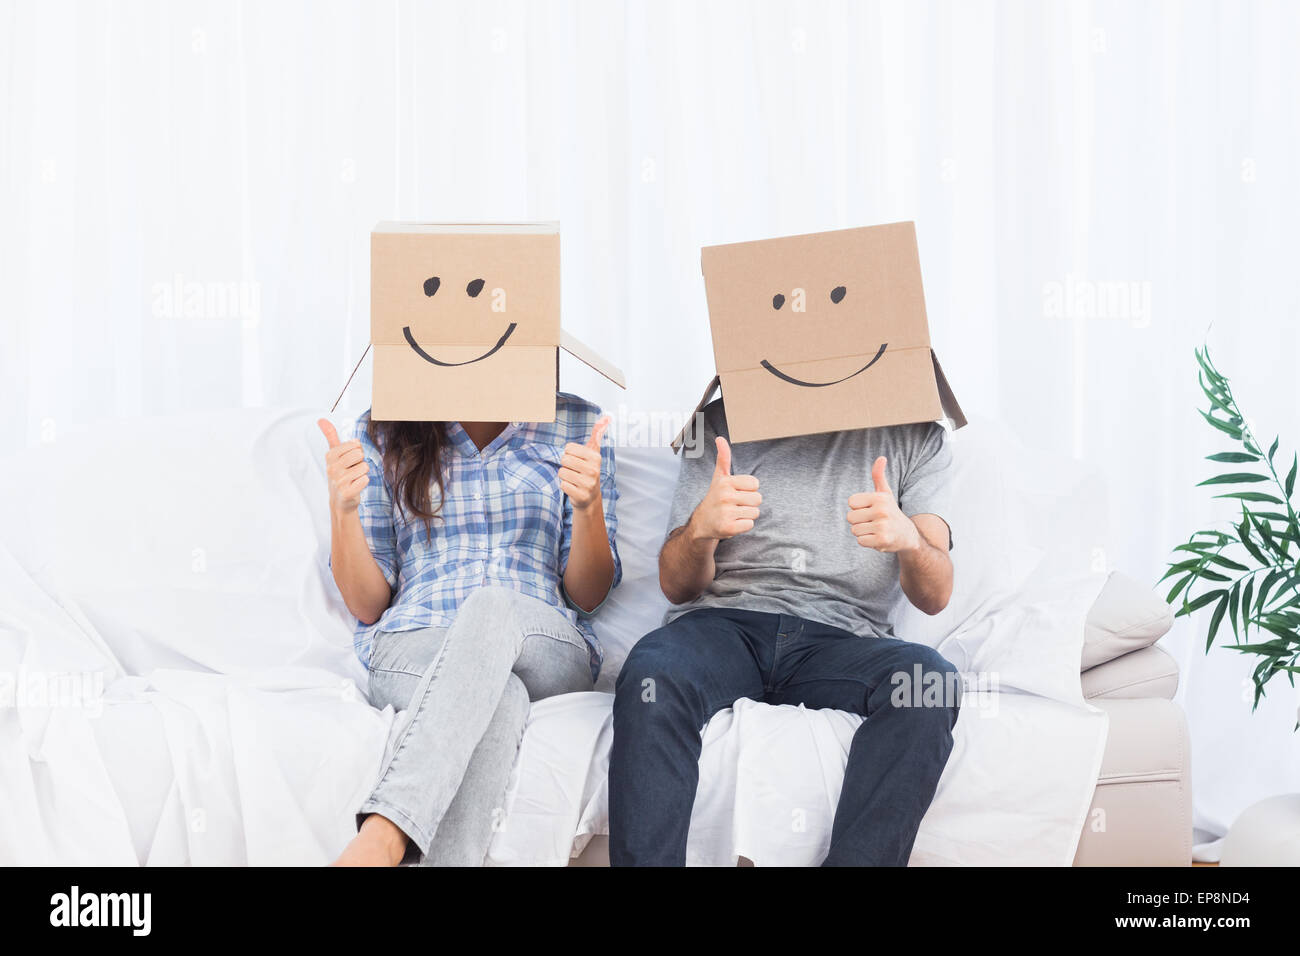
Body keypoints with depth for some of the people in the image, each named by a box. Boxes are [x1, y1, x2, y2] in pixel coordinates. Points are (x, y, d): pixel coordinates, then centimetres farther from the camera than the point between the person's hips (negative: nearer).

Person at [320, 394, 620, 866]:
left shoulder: (574, 422, 13)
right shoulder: (381, 433, 14)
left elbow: (588, 596, 8)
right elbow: (367, 605, 10)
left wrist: (589, 505, -11)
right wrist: (342, 507, -8)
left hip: (547, 652, 0)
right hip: (412, 647, 0)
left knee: (491, 607, -38)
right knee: (498, 702, -38)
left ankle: (382, 834, -50)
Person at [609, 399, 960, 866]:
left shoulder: (918, 437, 13)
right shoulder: (720, 422, 12)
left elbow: (935, 596, 4)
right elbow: (677, 586, 8)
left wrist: (909, 539, -20)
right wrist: (700, 527, -16)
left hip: (839, 638, 0)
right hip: (724, 622, 0)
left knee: (931, 680, -33)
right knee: (650, 676, -34)